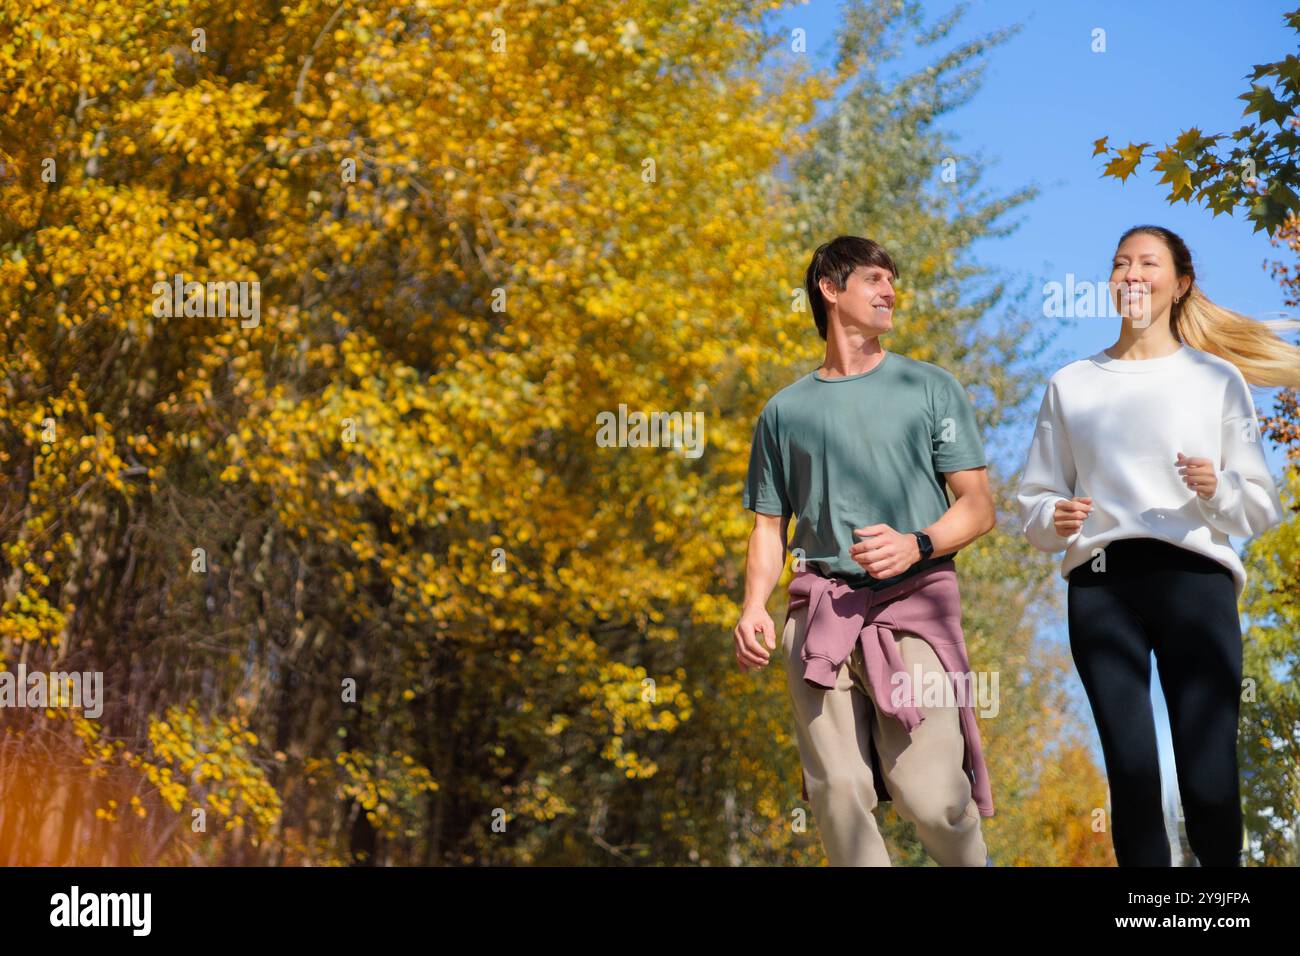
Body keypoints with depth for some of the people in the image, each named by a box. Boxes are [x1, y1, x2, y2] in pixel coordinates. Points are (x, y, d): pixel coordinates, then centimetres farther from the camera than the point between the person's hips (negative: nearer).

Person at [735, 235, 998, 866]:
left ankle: (969, 862, 16)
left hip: (912, 602, -2)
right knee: (837, 793, -8)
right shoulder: (786, 410, 17)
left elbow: (978, 507, 8)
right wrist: (754, 606, -1)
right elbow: (769, 527, 18)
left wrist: (917, 544, -11)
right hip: (819, 610, 2)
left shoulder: (931, 389, 13)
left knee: (930, 798, -13)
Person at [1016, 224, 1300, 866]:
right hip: (1101, 584, 1)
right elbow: (1033, 498, 16)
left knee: (1209, 780, -9)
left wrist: (1219, 491, -12)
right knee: (1132, 775, -6)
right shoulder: (1070, 384, 16)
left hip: (1195, 577, -1)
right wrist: (1054, 520, -6)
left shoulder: (1216, 377, 11)